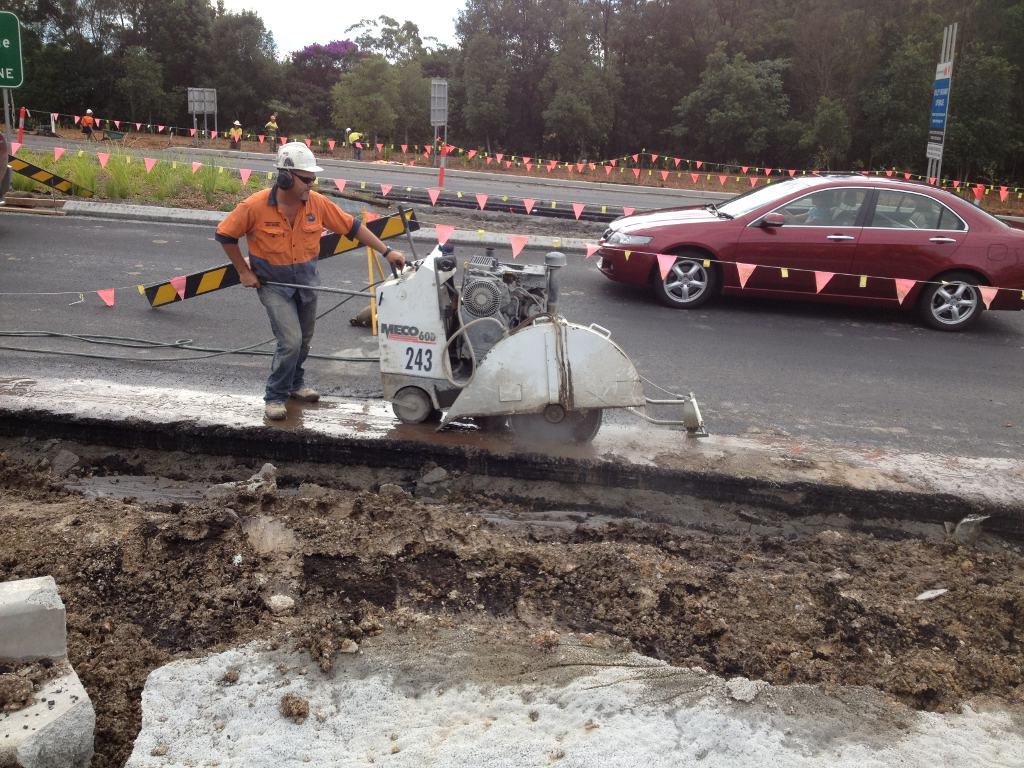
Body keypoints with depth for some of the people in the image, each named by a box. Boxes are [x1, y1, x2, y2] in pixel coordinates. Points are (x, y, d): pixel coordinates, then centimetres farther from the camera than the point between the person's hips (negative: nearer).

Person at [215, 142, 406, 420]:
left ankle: (295, 383, 44)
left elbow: (352, 227, -5)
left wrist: (386, 252, -8)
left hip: (306, 281, 5)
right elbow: (225, 235, -9)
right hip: (272, 284, -5)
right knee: (291, 341, -14)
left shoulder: (317, 203, -12)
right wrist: (244, 272, -7)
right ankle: (275, 397, 5)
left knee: (303, 340, 19)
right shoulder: (255, 206, -21)